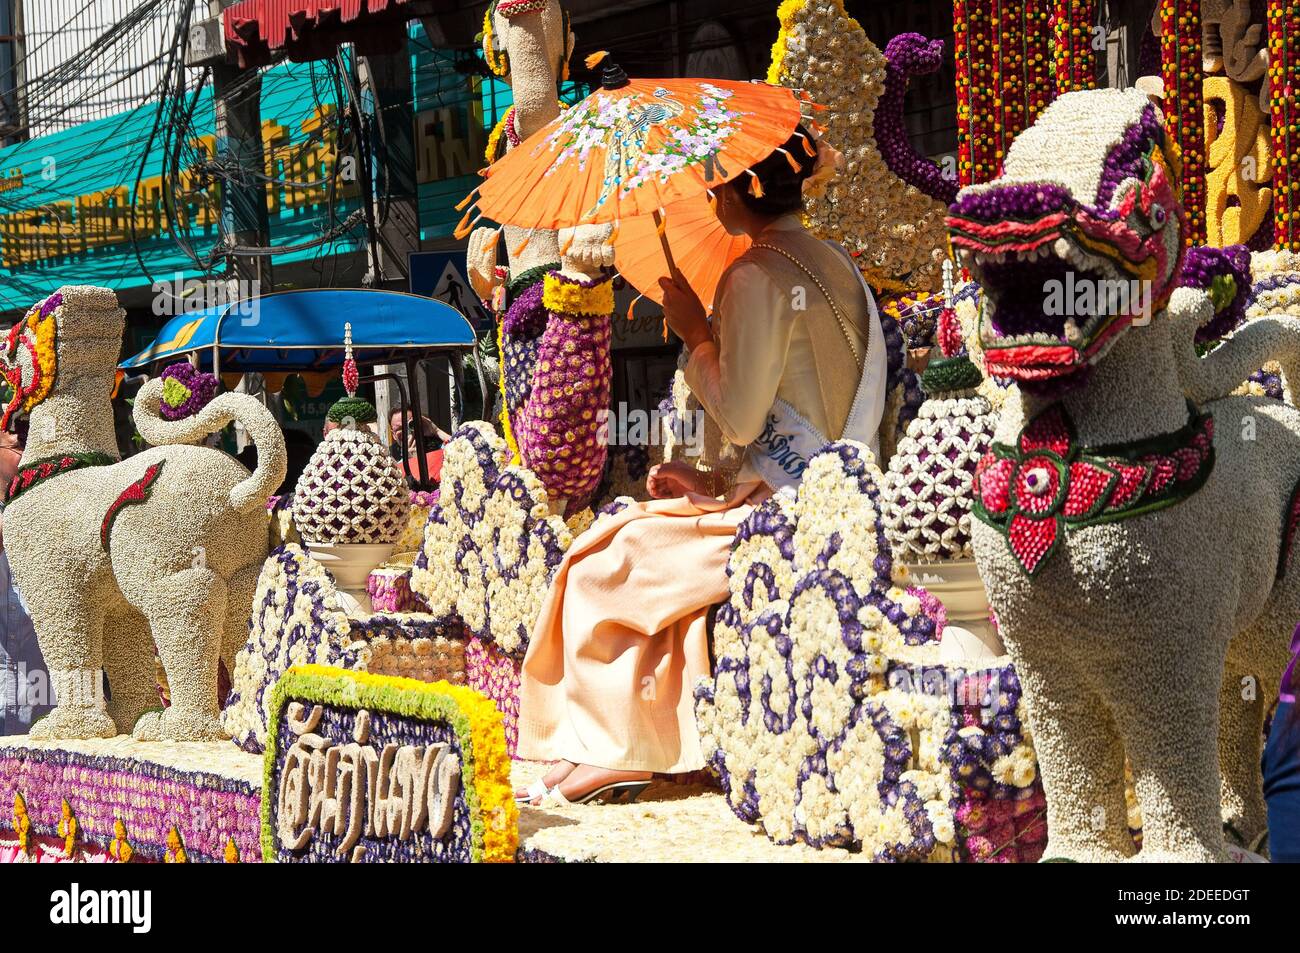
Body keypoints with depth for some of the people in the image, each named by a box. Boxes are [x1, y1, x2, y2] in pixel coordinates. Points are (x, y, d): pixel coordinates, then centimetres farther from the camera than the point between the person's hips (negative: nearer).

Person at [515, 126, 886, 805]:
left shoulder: (757, 276, -16)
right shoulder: (837, 266, 13)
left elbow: (739, 418, -19)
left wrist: (695, 333, -6)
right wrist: (716, 485, 14)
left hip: (783, 506, -10)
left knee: (603, 566, 1)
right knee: (643, 540, 20)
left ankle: (609, 755, 5)